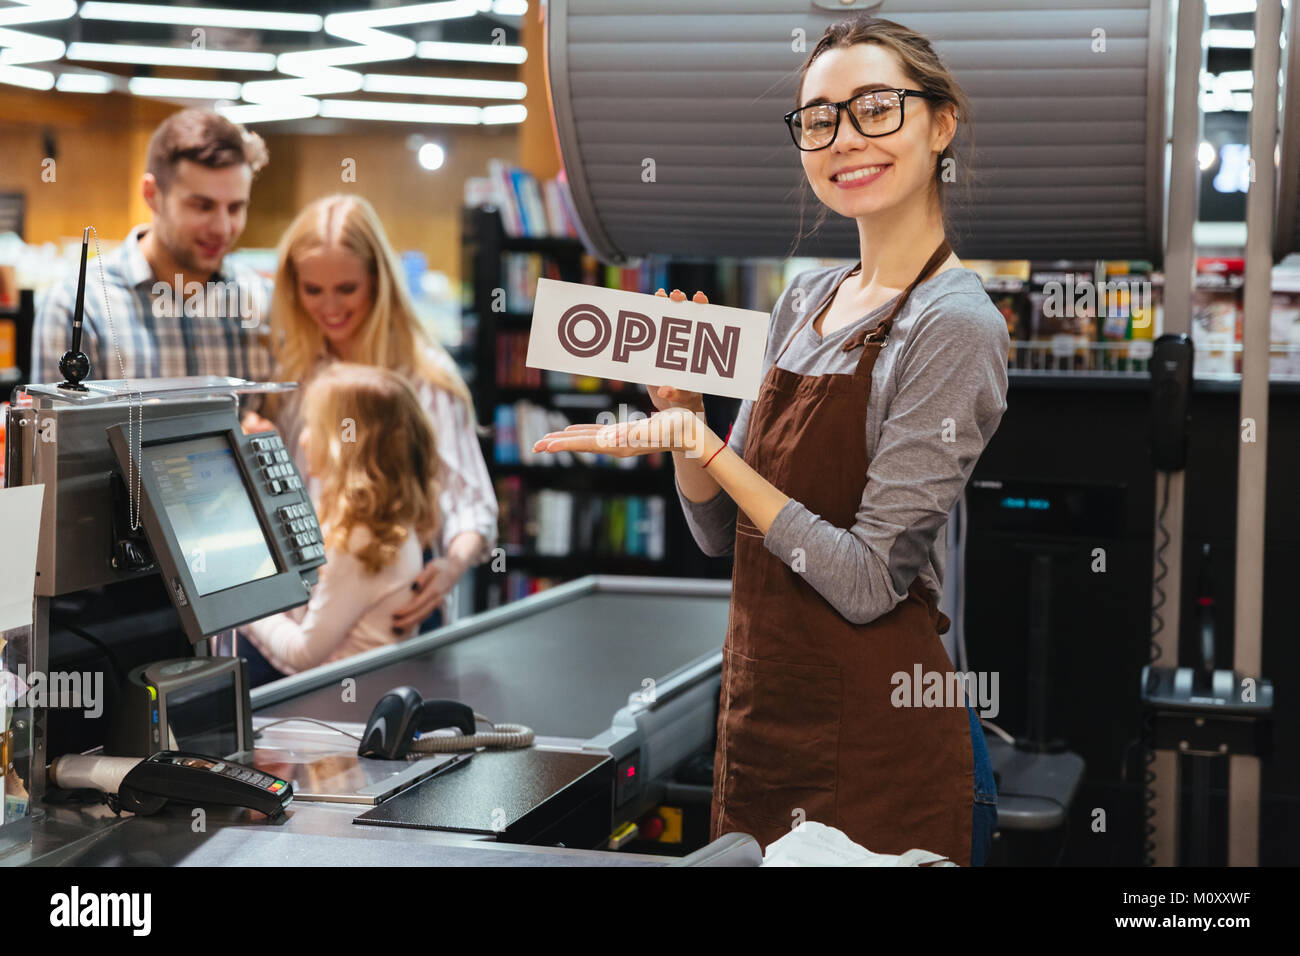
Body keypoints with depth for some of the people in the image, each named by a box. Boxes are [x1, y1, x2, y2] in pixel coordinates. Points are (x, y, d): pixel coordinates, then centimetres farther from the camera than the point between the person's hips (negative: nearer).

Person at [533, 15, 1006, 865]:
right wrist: (680, 409, -5)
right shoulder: (804, 300, 8)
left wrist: (707, 448, -20)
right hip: (760, 714, 7)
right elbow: (723, 531, 12)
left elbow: (869, 580, -18)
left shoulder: (955, 324, -14)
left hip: (877, 745, -7)